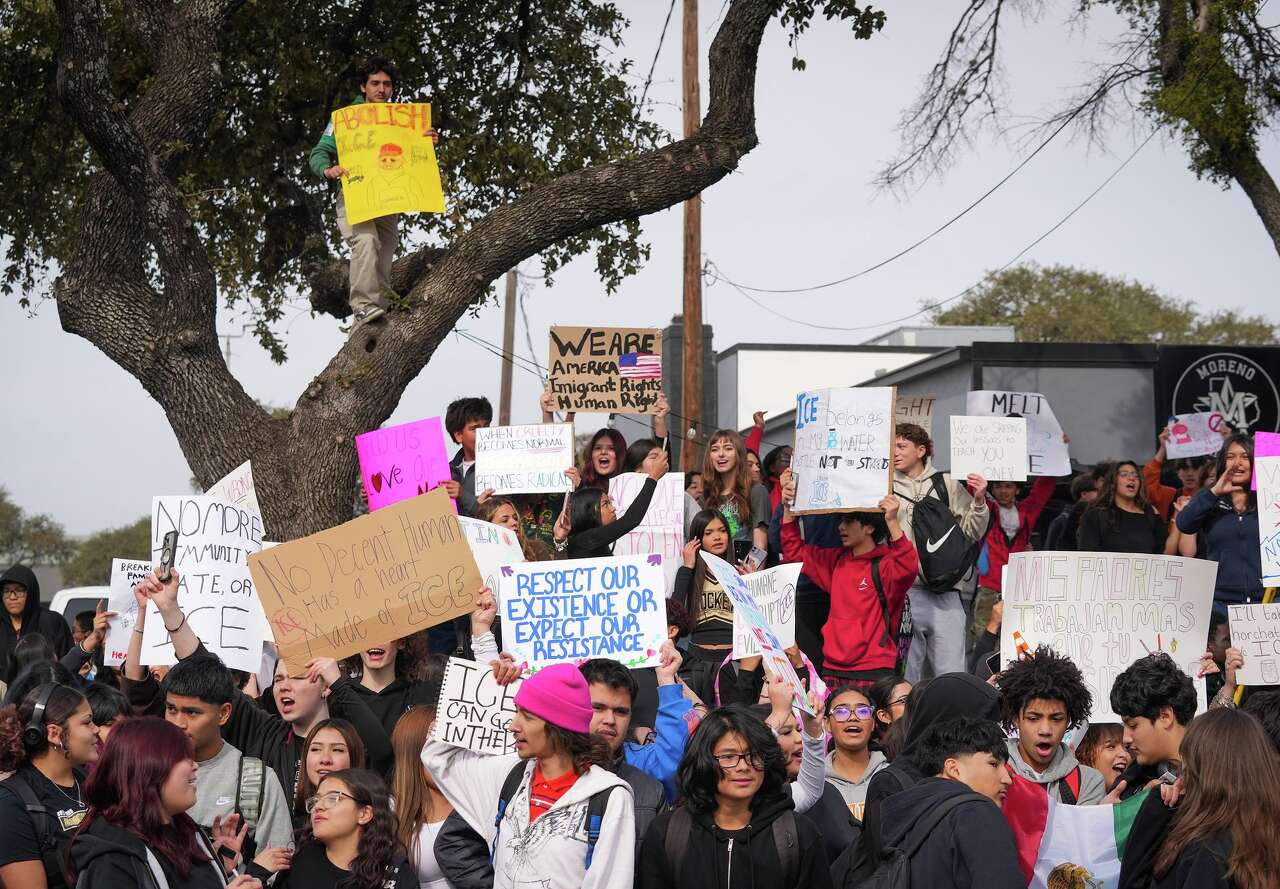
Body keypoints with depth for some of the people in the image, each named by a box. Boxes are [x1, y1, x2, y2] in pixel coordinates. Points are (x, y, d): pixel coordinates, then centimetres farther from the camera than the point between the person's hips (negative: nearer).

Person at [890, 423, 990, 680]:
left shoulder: (946, 485, 9)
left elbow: (972, 533, 12)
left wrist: (978, 502, -3)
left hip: (943, 594, 1)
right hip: (902, 593, -1)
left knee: (952, 675, -2)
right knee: (904, 678, 5)